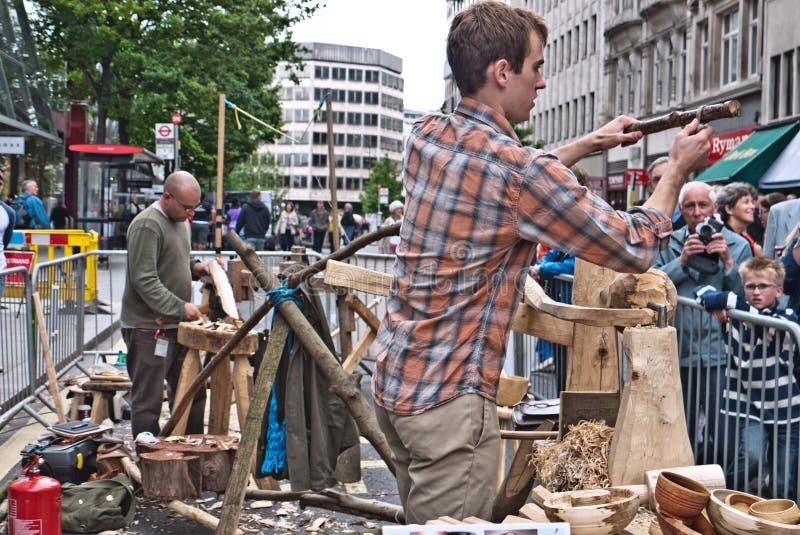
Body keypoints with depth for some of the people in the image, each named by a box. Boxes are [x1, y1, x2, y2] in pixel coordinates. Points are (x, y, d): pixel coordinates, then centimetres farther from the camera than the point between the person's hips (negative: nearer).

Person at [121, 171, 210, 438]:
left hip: (176, 326, 9)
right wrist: (181, 307, -23)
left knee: (192, 394, 14)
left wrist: (194, 268, 7)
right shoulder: (147, 225, -16)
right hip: (148, 328, -9)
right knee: (148, 400, -1)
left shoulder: (180, 221, 15)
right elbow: (144, 281, -21)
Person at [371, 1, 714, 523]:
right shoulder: (517, 169, -21)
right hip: (449, 400, -9)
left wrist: (589, 144, 24)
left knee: (422, 523, 19)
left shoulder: (426, 136, 3)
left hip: (394, 377, 9)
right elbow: (636, 249, -11)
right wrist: (678, 169, 4)